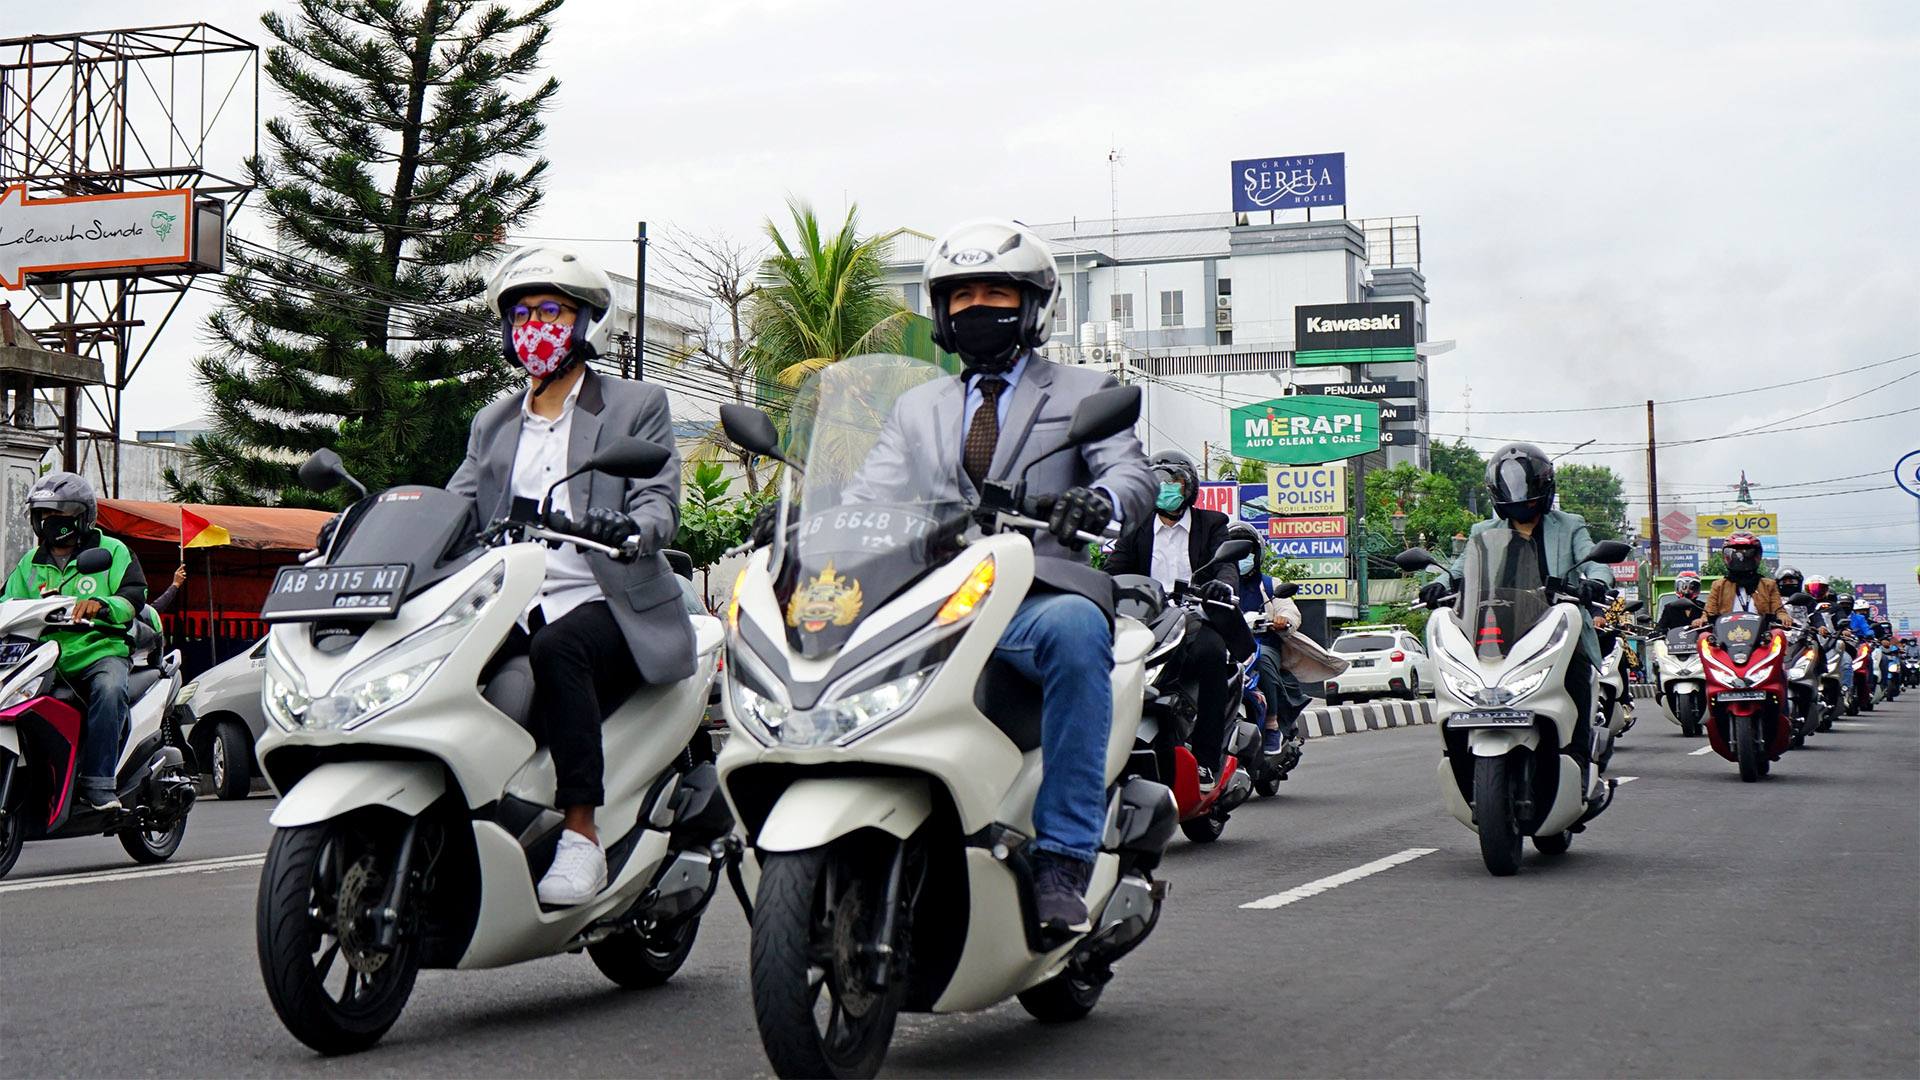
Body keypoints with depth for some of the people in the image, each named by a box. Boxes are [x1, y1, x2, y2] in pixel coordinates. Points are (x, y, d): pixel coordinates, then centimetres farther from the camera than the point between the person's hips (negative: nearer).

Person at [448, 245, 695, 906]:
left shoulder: (637, 406, 11)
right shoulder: (492, 424, 25)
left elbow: (662, 506, -3)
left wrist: (628, 526, -27)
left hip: (607, 605, -4)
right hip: (513, 610, 4)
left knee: (557, 648, -37)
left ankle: (581, 837, -37)